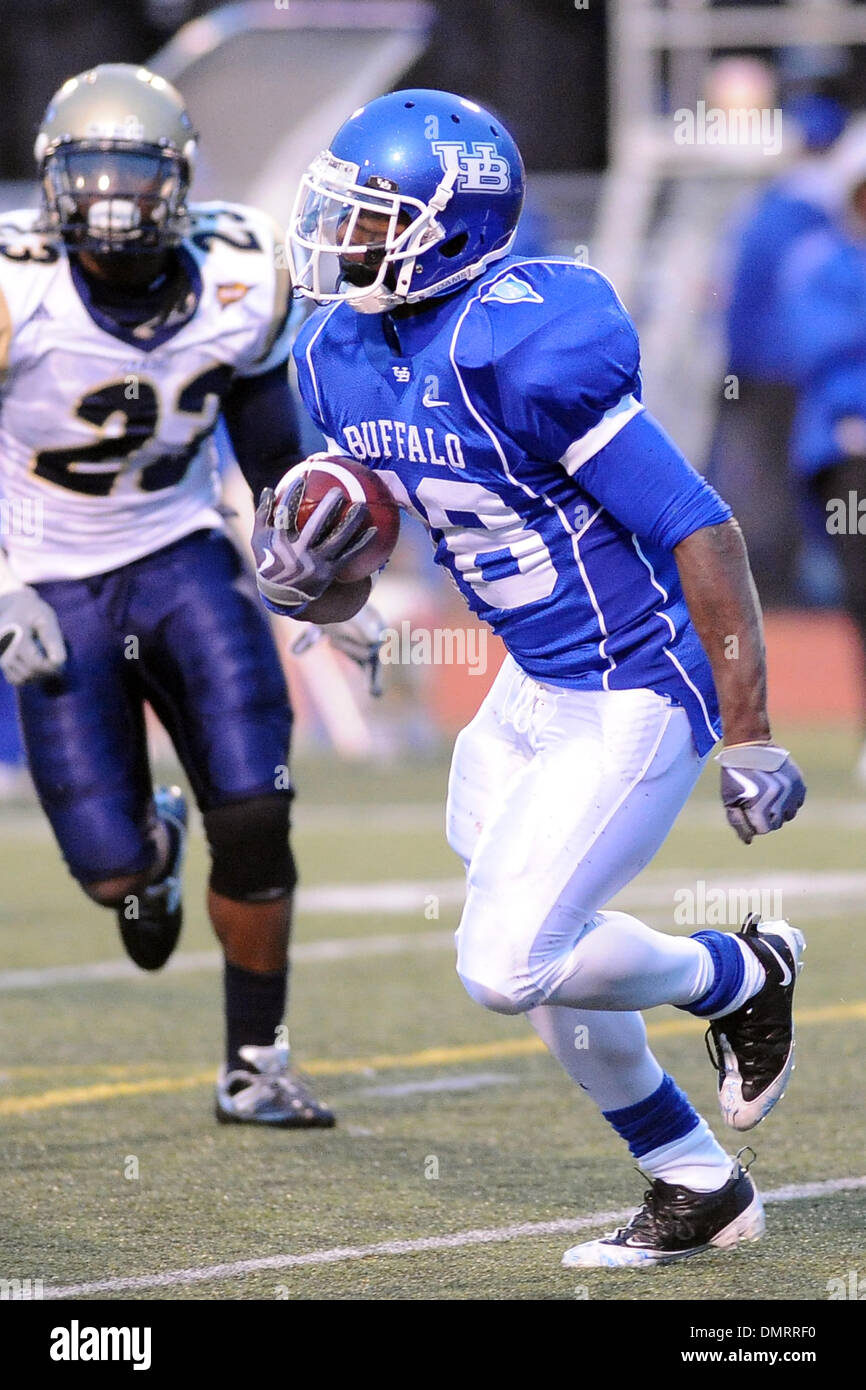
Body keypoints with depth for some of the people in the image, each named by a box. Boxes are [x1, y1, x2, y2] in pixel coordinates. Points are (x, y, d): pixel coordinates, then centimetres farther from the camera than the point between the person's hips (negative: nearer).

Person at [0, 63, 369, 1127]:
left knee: (253, 819, -13)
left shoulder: (239, 280, -8)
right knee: (113, 871, -7)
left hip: (183, 558, 2)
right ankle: (149, 844, 35)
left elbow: (268, 439, 10)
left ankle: (254, 1069, 6)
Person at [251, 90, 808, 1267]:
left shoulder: (524, 351, -27)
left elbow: (701, 533, -24)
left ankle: (743, 977, 15)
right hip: (537, 686, 9)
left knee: (509, 967, -12)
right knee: (538, 956, 16)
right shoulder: (345, 353, -1)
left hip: (636, 700, -9)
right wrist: (306, 564, -11)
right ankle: (698, 1186, 36)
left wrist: (750, 737, -23)